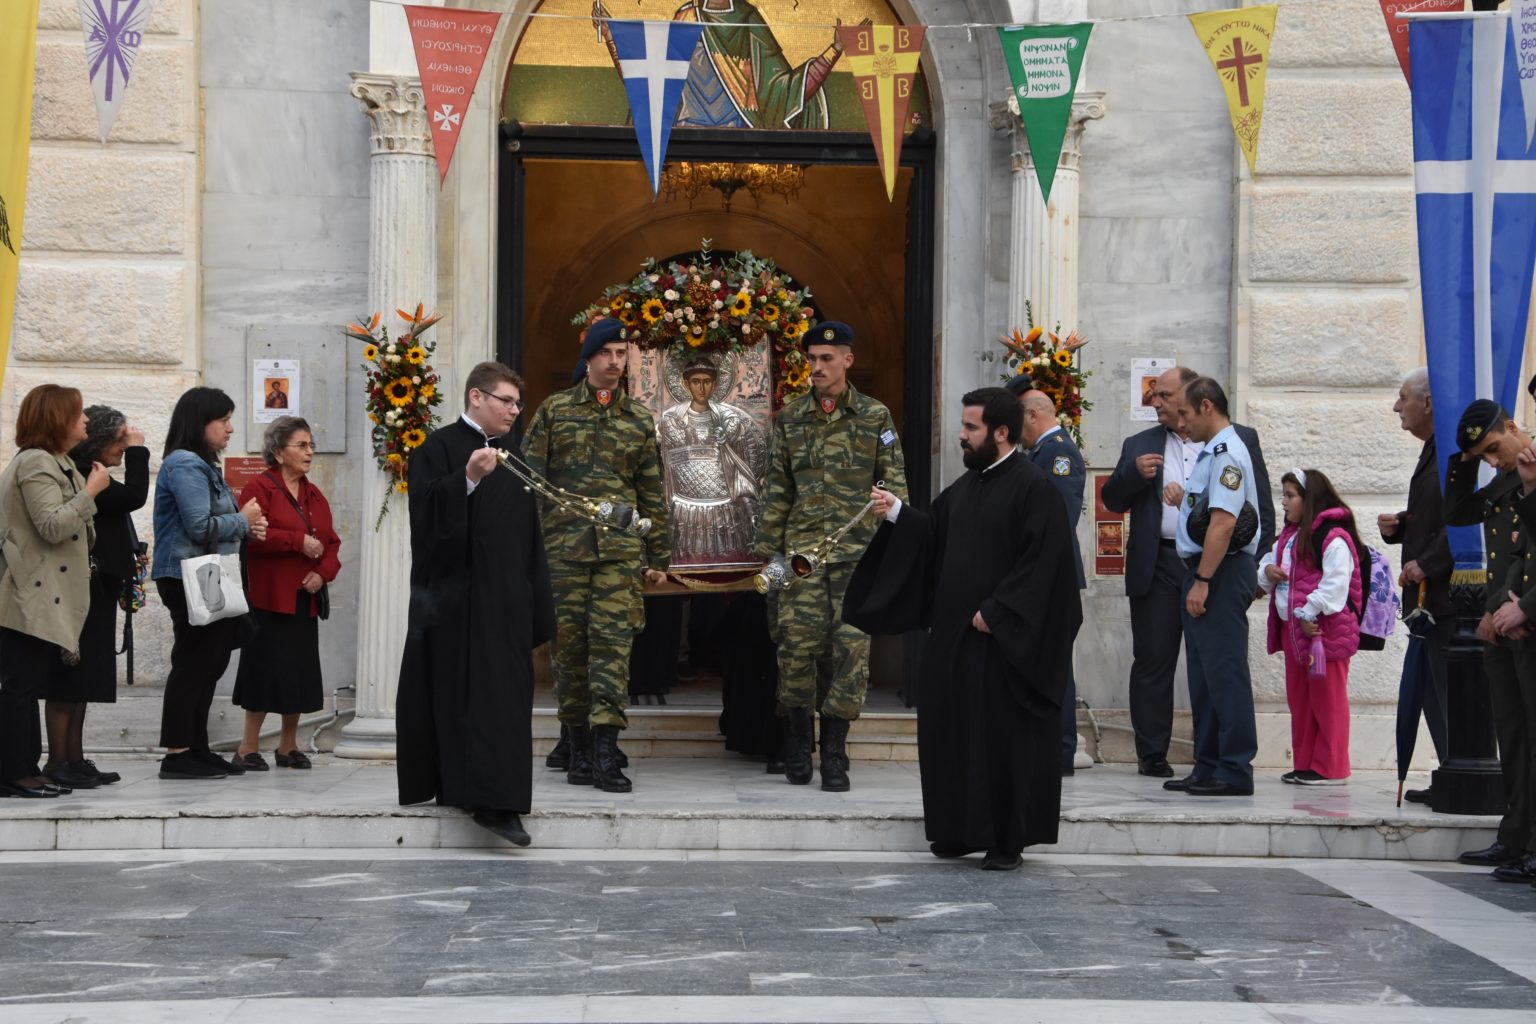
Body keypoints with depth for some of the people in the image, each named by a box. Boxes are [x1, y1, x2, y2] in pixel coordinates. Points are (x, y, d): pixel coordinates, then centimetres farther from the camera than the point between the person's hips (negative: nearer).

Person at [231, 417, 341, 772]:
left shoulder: (314, 495, 16)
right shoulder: (259, 489, -5)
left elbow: (331, 542, 14)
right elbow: (252, 537, -19)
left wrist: (323, 572, -4)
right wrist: (299, 542, -19)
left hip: (305, 599, 7)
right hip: (270, 598, -7)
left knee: (300, 671, 8)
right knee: (267, 668, -6)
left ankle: (288, 746, 19)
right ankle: (248, 747, 2)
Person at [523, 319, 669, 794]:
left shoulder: (639, 420, 13)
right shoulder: (554, 411, 8)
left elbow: (652, 493, 16)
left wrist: (657, 556, 14)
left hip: (620, 549, 1)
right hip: (562, 546, 0)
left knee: (612, 643, -8)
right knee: (569, 643, 2)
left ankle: (605, 751, -12)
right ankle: (579, 746, 11)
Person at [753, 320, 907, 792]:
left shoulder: (875, 416, 5)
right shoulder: (790, 417, 10)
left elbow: (895, 484, 6)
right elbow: (778, 489, 13)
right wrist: (766, 546, 10)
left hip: (858, 550, -1)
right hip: (802, 549, 1)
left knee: (850, 646, -4)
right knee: (797, 641, -4)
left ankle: (834, 753, 5)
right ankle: (797, 741, 14)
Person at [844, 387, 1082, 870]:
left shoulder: (1032, 487, -12)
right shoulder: (967, 485, 13)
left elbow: (1040, 563, -18)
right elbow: (933, 534, 16)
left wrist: (995, 613, -19)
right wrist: (898, 513, -1)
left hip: (1003, 638, -8)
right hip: (954, 632, 8)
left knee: (1003, 738, -1)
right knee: (950, 730, 10)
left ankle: (1007, 840, 9)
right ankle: (962, 829, 20)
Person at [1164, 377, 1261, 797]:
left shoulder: (1227, 453, -14)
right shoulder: (1211, 451, 18)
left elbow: (1223, 524, -22)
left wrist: (1202, 582, -23)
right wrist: (1186, 502, 11)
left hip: (1221, 573, -11)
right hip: (1202, 572, 11)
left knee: (1224, 671, -9)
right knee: (1203, 673, 14)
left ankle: (1235, 770, -7)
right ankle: (1208, 766, 20)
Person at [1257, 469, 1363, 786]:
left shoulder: (1333, 537, -14)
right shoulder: (1289, 535, 16)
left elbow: (1336, 582, -21)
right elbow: (1270, 561, 26)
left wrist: (1310, 615, -23)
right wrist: (1267, 570, 1)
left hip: (1323, 629, -10)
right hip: (1292, 628, 10)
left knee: (1327, 700, -3)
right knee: (1299, 699, 14)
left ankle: (1330, 768, 3)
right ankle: (1304, 764, 22)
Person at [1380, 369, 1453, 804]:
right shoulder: (1434, 450, 18)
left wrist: (1426, 564, -20)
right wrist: (1397, 526, 10)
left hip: (1450, 597, -11)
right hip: (1430, 596, 11)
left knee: (1452, 694, -6)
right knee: (1430, 691, 14)